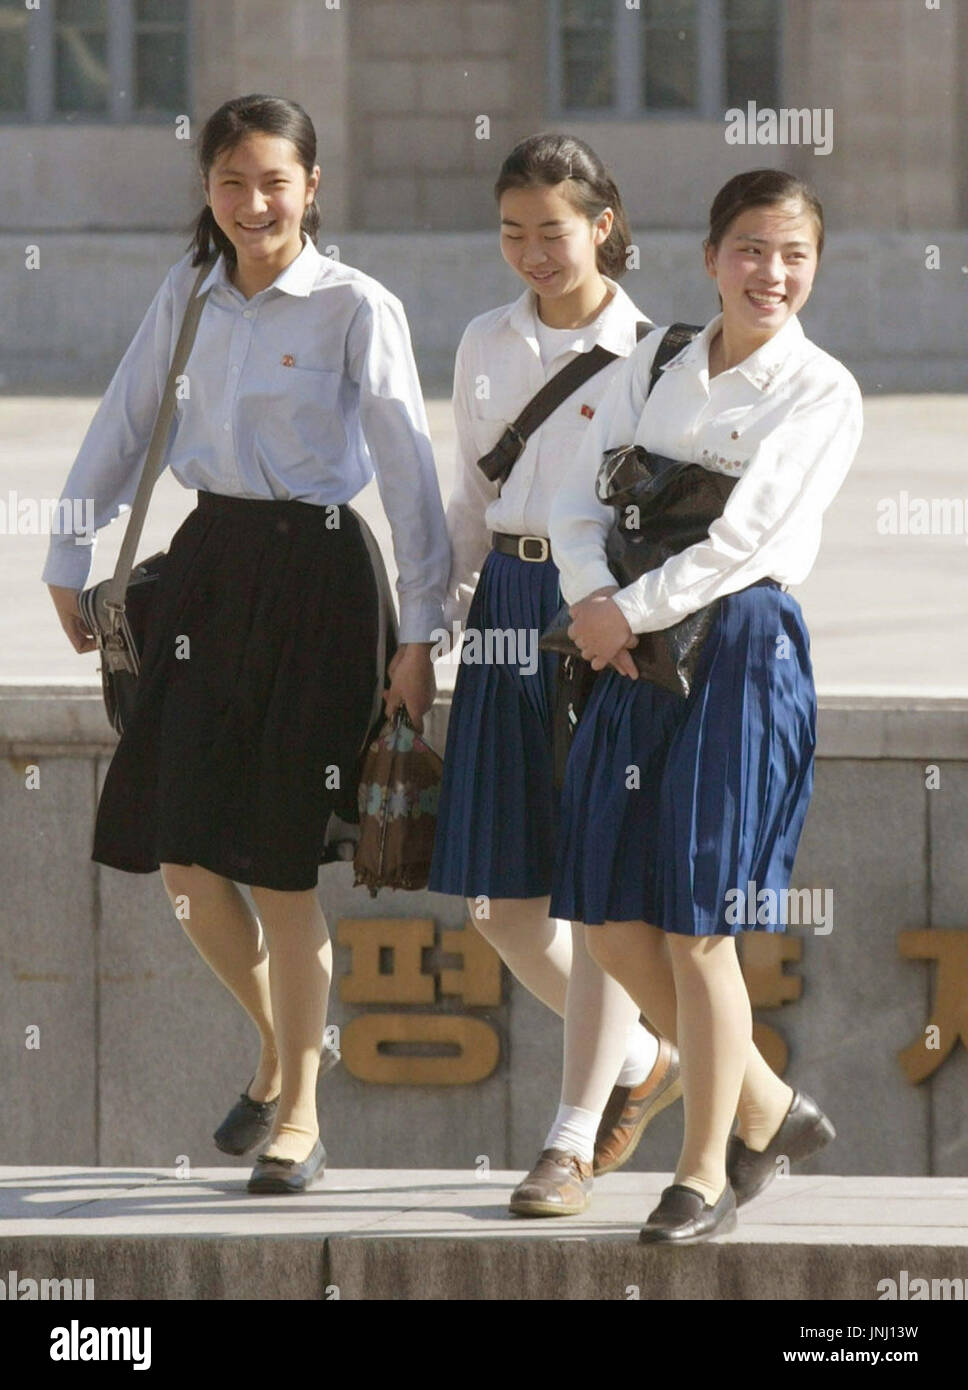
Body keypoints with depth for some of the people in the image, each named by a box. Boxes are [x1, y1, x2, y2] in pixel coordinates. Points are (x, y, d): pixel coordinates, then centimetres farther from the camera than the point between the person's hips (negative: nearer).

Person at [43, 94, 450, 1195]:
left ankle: (298, 1111, 12)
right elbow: (121, 430, 18)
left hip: (312, 574, -5)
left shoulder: (355, 309, -8)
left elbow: (408, 470, -10)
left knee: (279, 859, -3)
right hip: (206, 562, 5)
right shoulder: (188, 299, 8)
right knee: (185, 857, 4)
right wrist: (69, 562, 18)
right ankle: (276, 1050, 30)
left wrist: (418, 635, -14)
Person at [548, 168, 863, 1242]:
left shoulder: (822, 392, -4)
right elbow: (578, 499, 8)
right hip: (633, 646, 6)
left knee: (696, 926, -5)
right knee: (612, 918, 4)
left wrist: (631, 611, -12)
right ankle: (765, 1107, 22)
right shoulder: (655, 365, 12)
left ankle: (704, 1171, 8)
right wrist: (592, 595, -10)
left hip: (741, 644, -6)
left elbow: (745, 536, -13)